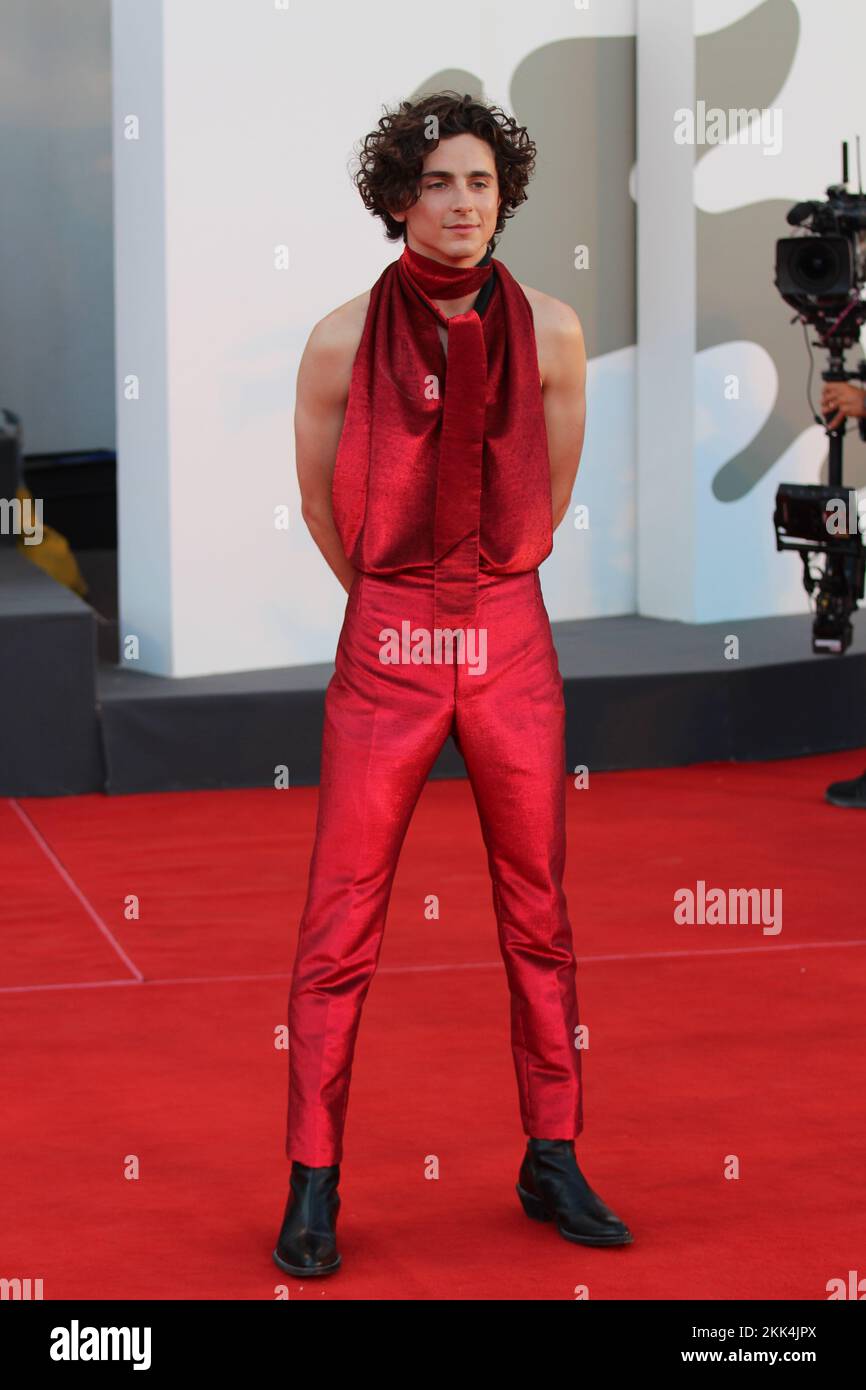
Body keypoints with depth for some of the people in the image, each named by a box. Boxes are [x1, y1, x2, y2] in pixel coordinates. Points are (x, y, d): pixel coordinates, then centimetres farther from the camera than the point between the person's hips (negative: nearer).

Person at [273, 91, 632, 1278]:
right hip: (384, 650, -2)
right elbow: (321, 503, 8)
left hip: (513, 645, 2)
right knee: (342, 926, -2)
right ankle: (313, 1188, 6)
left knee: (539, 915, 9)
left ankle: (552, 1163, 21)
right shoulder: (345, 340, -6)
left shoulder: (549, 331, -1)